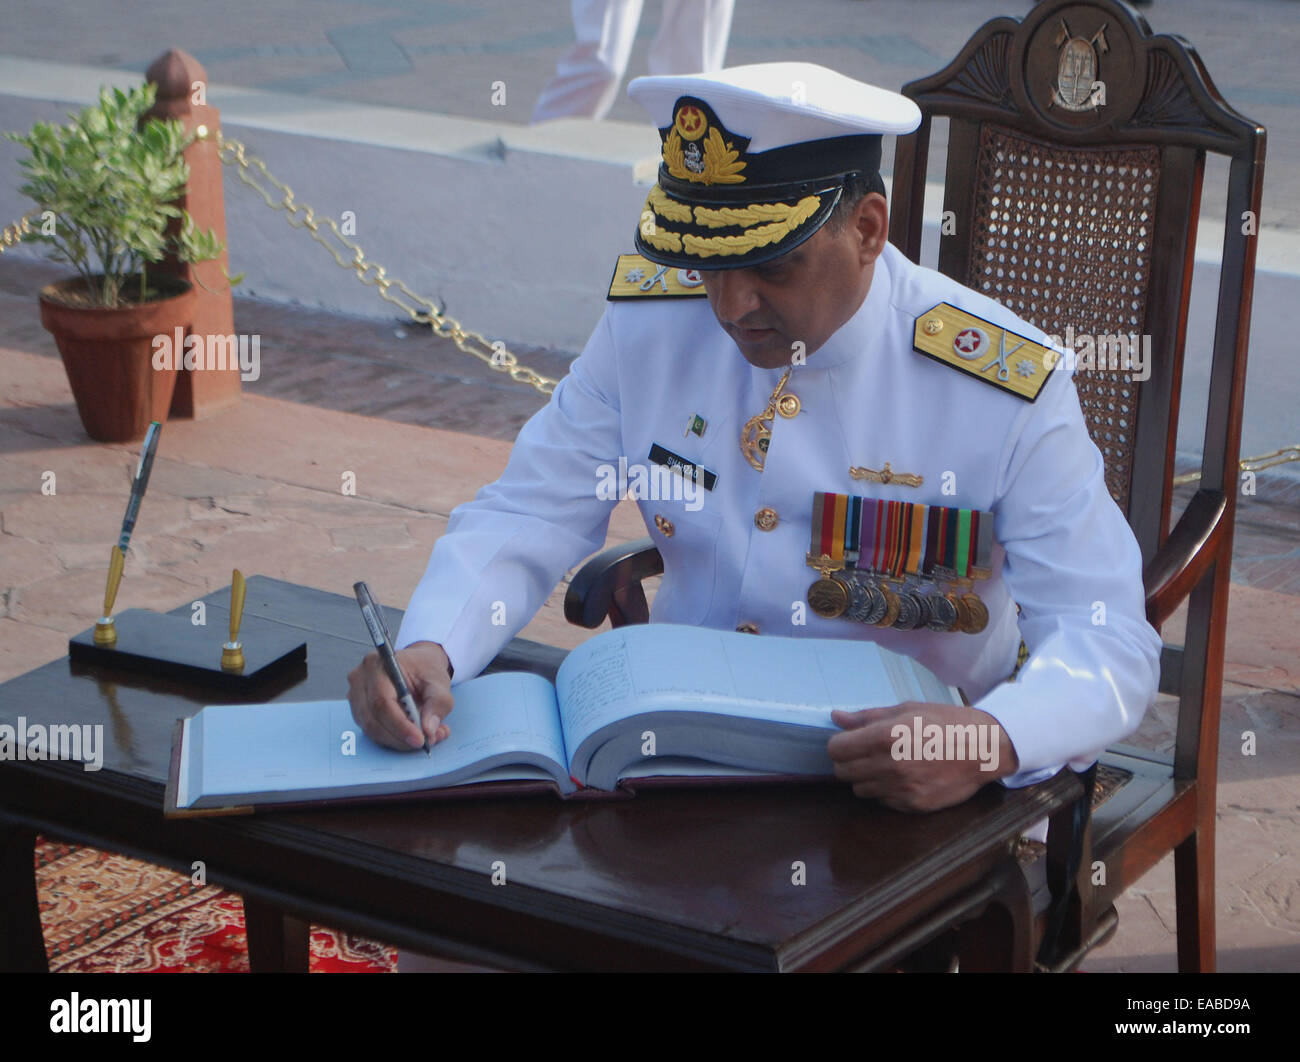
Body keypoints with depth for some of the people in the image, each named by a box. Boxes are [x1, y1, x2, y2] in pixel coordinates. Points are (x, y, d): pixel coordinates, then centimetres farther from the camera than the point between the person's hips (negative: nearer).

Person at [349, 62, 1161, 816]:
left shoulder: (1007, 390, -15)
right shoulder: (648, 320, -5)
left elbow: (1110, 640, -16)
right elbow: (525, 520, 0)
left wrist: (993, 741, -40)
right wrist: (427, 649, -23)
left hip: (903, 785, -2)